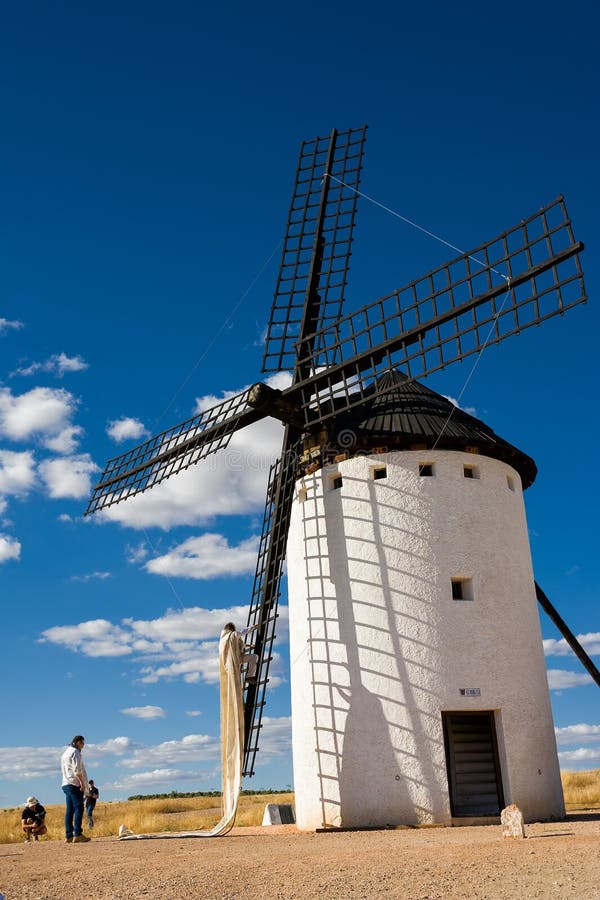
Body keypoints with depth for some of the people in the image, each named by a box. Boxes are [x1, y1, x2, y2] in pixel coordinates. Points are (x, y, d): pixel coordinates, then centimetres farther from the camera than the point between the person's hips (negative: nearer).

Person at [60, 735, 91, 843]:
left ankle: (68, 836, 5)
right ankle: (77, 834, -17)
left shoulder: (65, 753, 23)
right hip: (74, 784, -9)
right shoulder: (74, 752, -7)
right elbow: (77, 769, -16)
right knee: (78, 808, -11)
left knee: (70, 810, 7)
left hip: (66, 784, 9)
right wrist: (82, 782, -17)